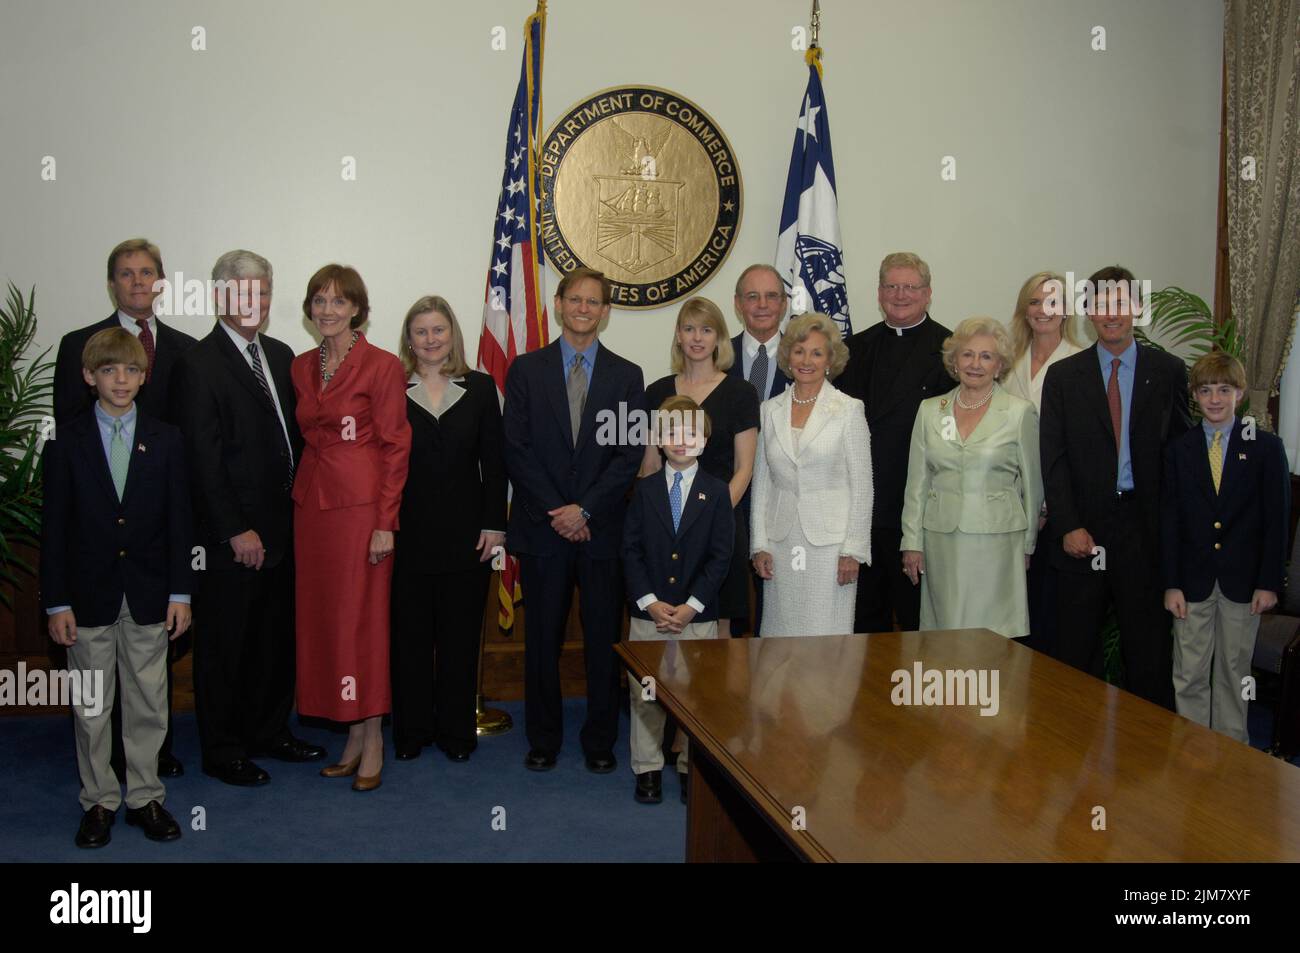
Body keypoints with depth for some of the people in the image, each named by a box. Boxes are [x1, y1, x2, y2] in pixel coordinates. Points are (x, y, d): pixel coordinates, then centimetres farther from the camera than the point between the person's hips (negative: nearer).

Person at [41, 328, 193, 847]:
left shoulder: (165, 440, 2)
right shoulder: (66, 443, -1)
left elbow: (179, 522, 2)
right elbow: (53, 527, -1)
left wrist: (179, 593, -2)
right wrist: (57, 602, -6)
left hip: (148, 595, 1)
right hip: (89, 595, -1)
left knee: (148, 706, 8)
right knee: (90, 708, 9)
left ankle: (145, 796, 22)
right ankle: (99, 801, 23)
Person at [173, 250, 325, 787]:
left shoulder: (279, 355, 11)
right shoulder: (198, 365, -10)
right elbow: (203, 459, -14)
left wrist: (299, 503, 5)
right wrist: (236, 531, -16)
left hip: (282, 528, 7)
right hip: (231, 537, -7)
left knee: (277, 637, 16)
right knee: (225, 643, 6)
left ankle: (270, 731, 31)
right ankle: (222, 750, 19)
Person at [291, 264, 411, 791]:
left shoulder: (382, 366, -7)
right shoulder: (301, 367, 12)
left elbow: (396, 447, -9)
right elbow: (306, 437, 17)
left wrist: (386, 522, -13)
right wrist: (302, 492, 7)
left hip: (361, 505, -6)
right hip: (311, 504, 7)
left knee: (362, 617, -2)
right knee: (322, 618, 8)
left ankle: (372, 740, 11)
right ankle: (354, 737, 19)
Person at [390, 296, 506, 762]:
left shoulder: (480, 387, 5)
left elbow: (493, 461, 4)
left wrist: (494, 524, -2)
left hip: (466, 530, 1)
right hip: (408, 532, -1)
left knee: (460, 635, 7)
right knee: (410, 635, 7)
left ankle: (457, 731, 20)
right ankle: (411, 730, 21)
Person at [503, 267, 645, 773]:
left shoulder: (626, 375, 7)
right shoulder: (527, 369, 5)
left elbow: (631, 453, -1)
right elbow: (516, 449, -2)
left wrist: (585, 509, -11)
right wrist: (555, 511, -10)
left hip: (602, 528, 0)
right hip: (542, 527, 0)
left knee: (603, 639, 6)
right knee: (543, 639, 7)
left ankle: (600, 740, 19)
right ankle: (544, 739, 22)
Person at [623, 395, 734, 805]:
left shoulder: (717, 491, 1)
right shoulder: (645, 489, 4)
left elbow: (720, 556, -3)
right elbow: (631, 551, 0)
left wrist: (692, 605, -11)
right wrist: (650, 602, -10)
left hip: (698, 615, -1)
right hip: (648, 613, 1)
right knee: (645, 693, 6)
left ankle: (693, 768, 20)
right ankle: (648, 768, 19)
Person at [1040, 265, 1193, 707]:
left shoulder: (1168, 371, 5)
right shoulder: (1063, 376, 4)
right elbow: (1053, 459, 0)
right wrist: (1068, 527, -10)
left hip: (1145, 527, 0)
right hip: (1083, 531, 0)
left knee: (1148, 647, 7)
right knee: (1076, 650, 7)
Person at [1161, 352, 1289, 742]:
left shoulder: (1267, 448, 0)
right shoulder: (1179, 449, 3)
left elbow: (1276, 520, -1)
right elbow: (1169, 520, 1)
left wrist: (1269, 582, -6)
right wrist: (1171, 583, -4)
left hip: (1242, 582, -1)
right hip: (1193, 580, 1)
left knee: (1234, 671, 10)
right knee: (1189, 675, 5)